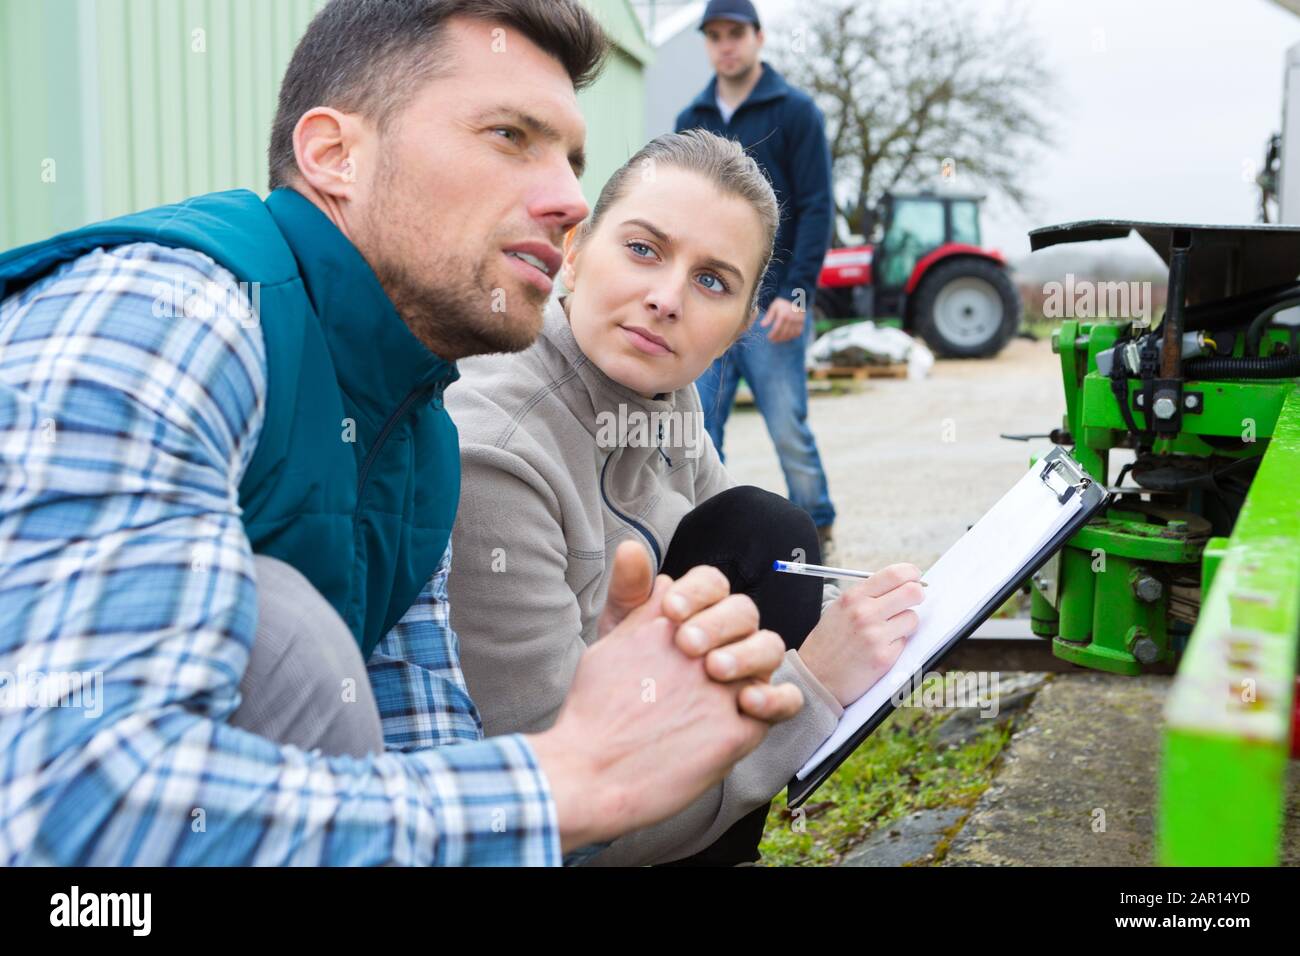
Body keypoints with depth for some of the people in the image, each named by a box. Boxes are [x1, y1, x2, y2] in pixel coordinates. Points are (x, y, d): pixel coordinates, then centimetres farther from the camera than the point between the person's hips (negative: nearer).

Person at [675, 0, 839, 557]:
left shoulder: (795, 111, 1)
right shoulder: (692, 120, 16)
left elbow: (816, 208, -5)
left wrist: (796, 293, -13)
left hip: (770, 307, -4)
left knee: (789, 430, -1)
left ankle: (815, 532, 17)